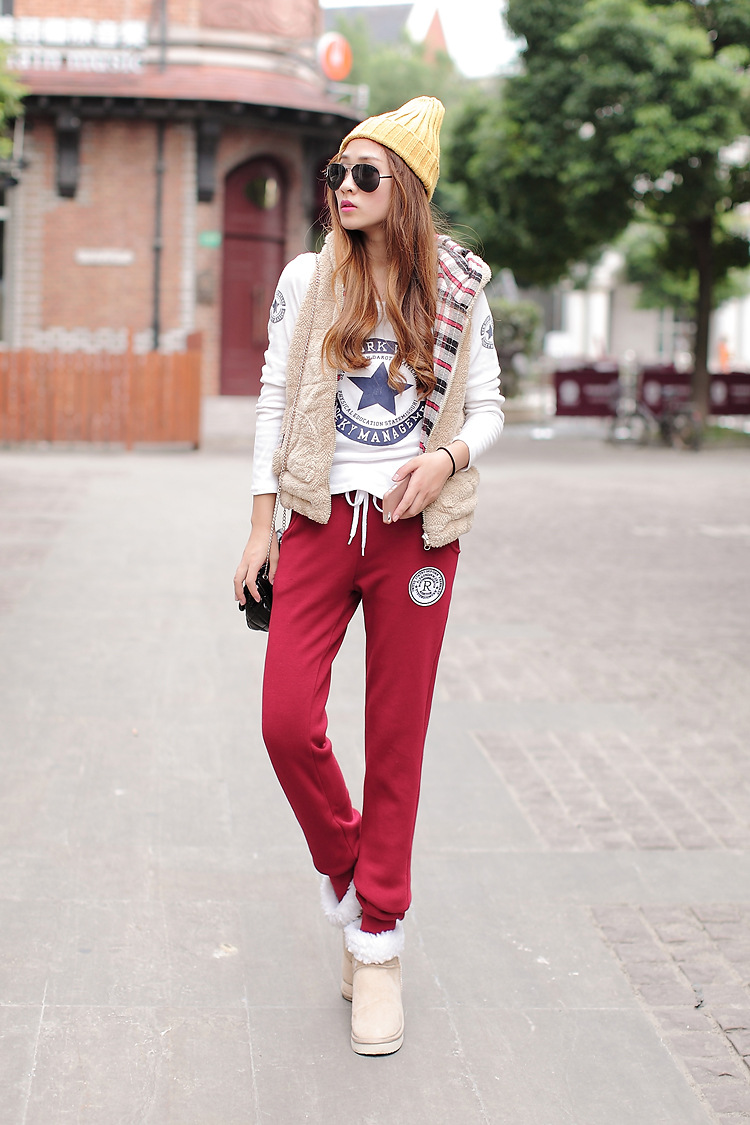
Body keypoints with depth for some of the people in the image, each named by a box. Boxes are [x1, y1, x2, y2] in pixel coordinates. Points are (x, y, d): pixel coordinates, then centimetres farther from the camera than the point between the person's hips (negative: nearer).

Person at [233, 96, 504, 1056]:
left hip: (417, 530, -1)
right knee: (287, 722, -11)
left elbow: (488, 407, 9)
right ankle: (342, 861, 19)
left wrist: (448, 455, -13)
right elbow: (275, 402, 7)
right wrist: (260, 525, 3)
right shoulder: (307, 279, 5)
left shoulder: (458, 291, 4)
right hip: (321, 521, 1)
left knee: (397, 739, 3)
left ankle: (376, 942, 17)